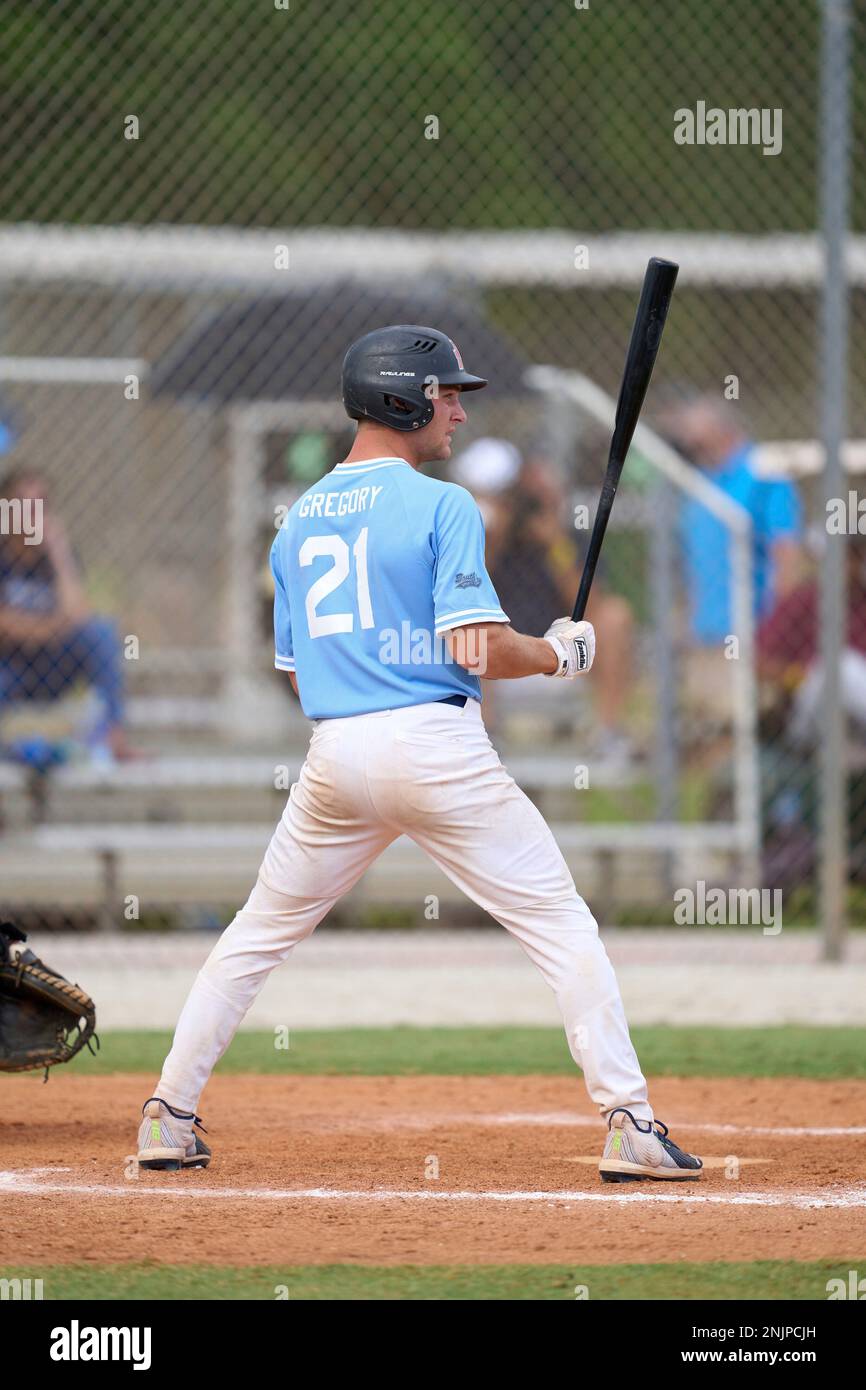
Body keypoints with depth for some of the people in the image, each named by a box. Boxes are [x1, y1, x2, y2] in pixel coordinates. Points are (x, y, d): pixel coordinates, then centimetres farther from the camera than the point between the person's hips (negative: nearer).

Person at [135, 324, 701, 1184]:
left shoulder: (298, 522, 14)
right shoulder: (442, 506, -5)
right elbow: (479, 650, -13)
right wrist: (558, 655, 4)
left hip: (333, 756, 5)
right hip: (439, 748, -5)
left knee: (260, 934, 18)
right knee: (561, 925, 1)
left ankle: (168, 1116, 15)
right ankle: (628, 1124, -6)